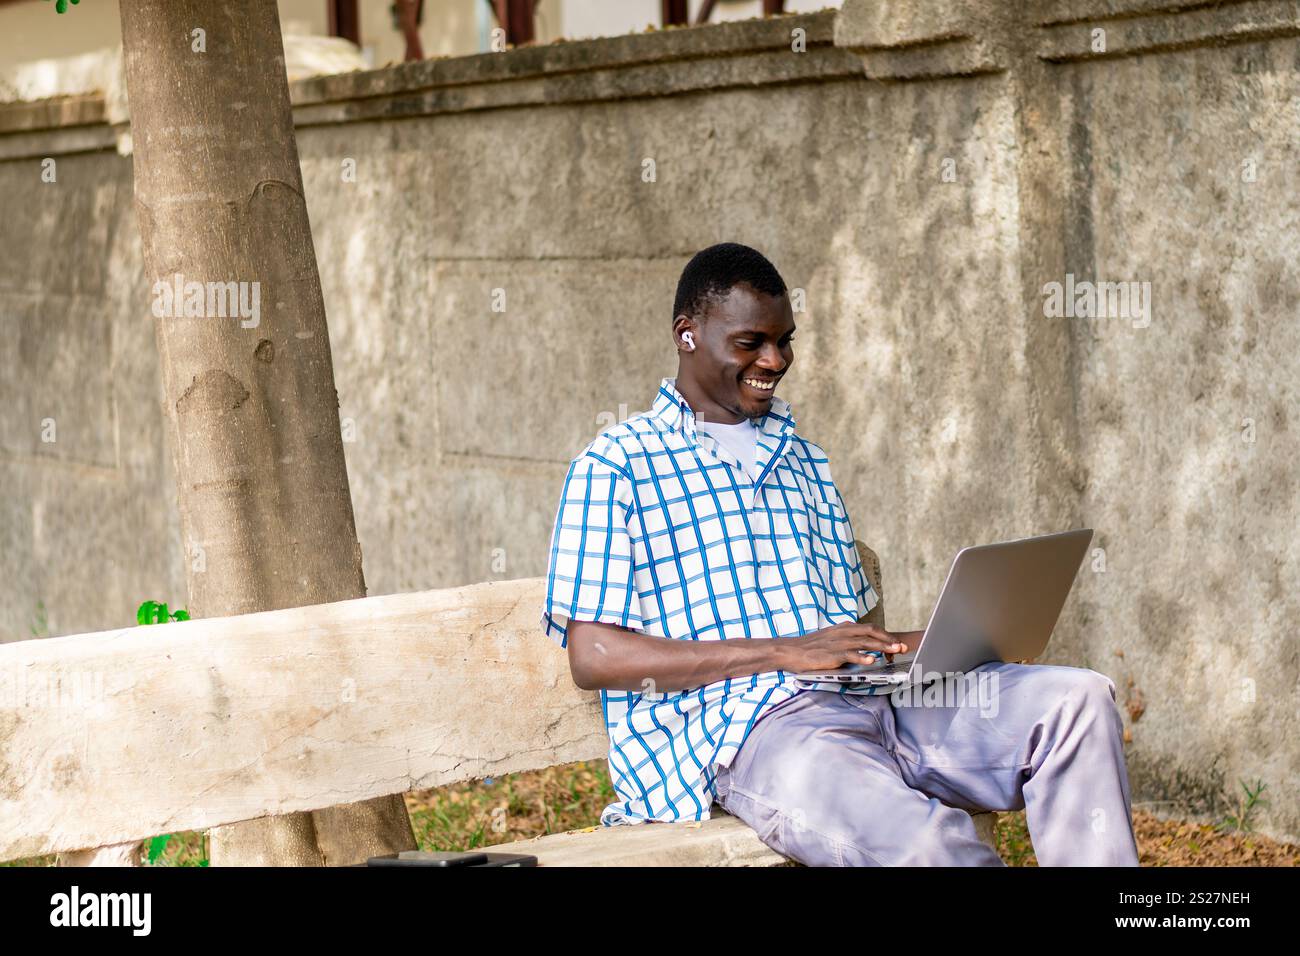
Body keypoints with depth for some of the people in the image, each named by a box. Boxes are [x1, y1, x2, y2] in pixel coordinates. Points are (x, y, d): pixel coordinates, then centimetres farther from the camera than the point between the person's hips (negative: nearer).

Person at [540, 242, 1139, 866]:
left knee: (1077, 698, -17)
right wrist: (785, 652, -12)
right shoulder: (614, 467, 6)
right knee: (925, 842, -38)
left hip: (864, 698, 7)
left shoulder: (805, 463, 27)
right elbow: (594, 657, -4)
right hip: (734, 723, -7)